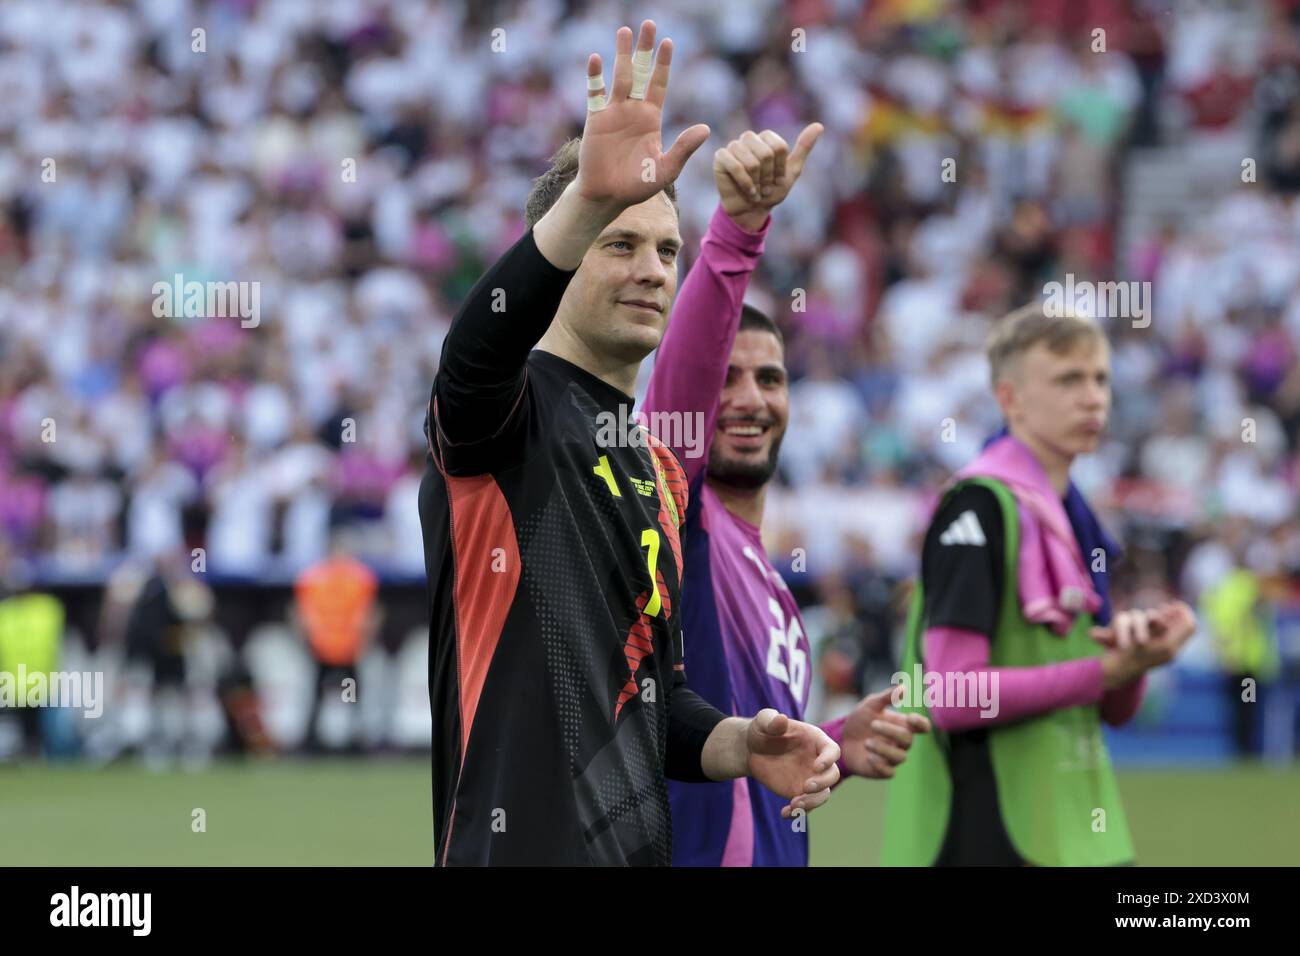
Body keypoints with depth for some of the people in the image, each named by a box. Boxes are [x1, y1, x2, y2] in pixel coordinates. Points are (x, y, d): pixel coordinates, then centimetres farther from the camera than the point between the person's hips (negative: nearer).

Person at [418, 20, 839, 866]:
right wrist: (591, 199, -45)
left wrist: (741, 746, 3)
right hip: (520, 845, -8)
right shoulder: (513, 408, -4)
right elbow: (482, 340, -29)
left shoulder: (662, 471, 20)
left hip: (642, 842, 8)